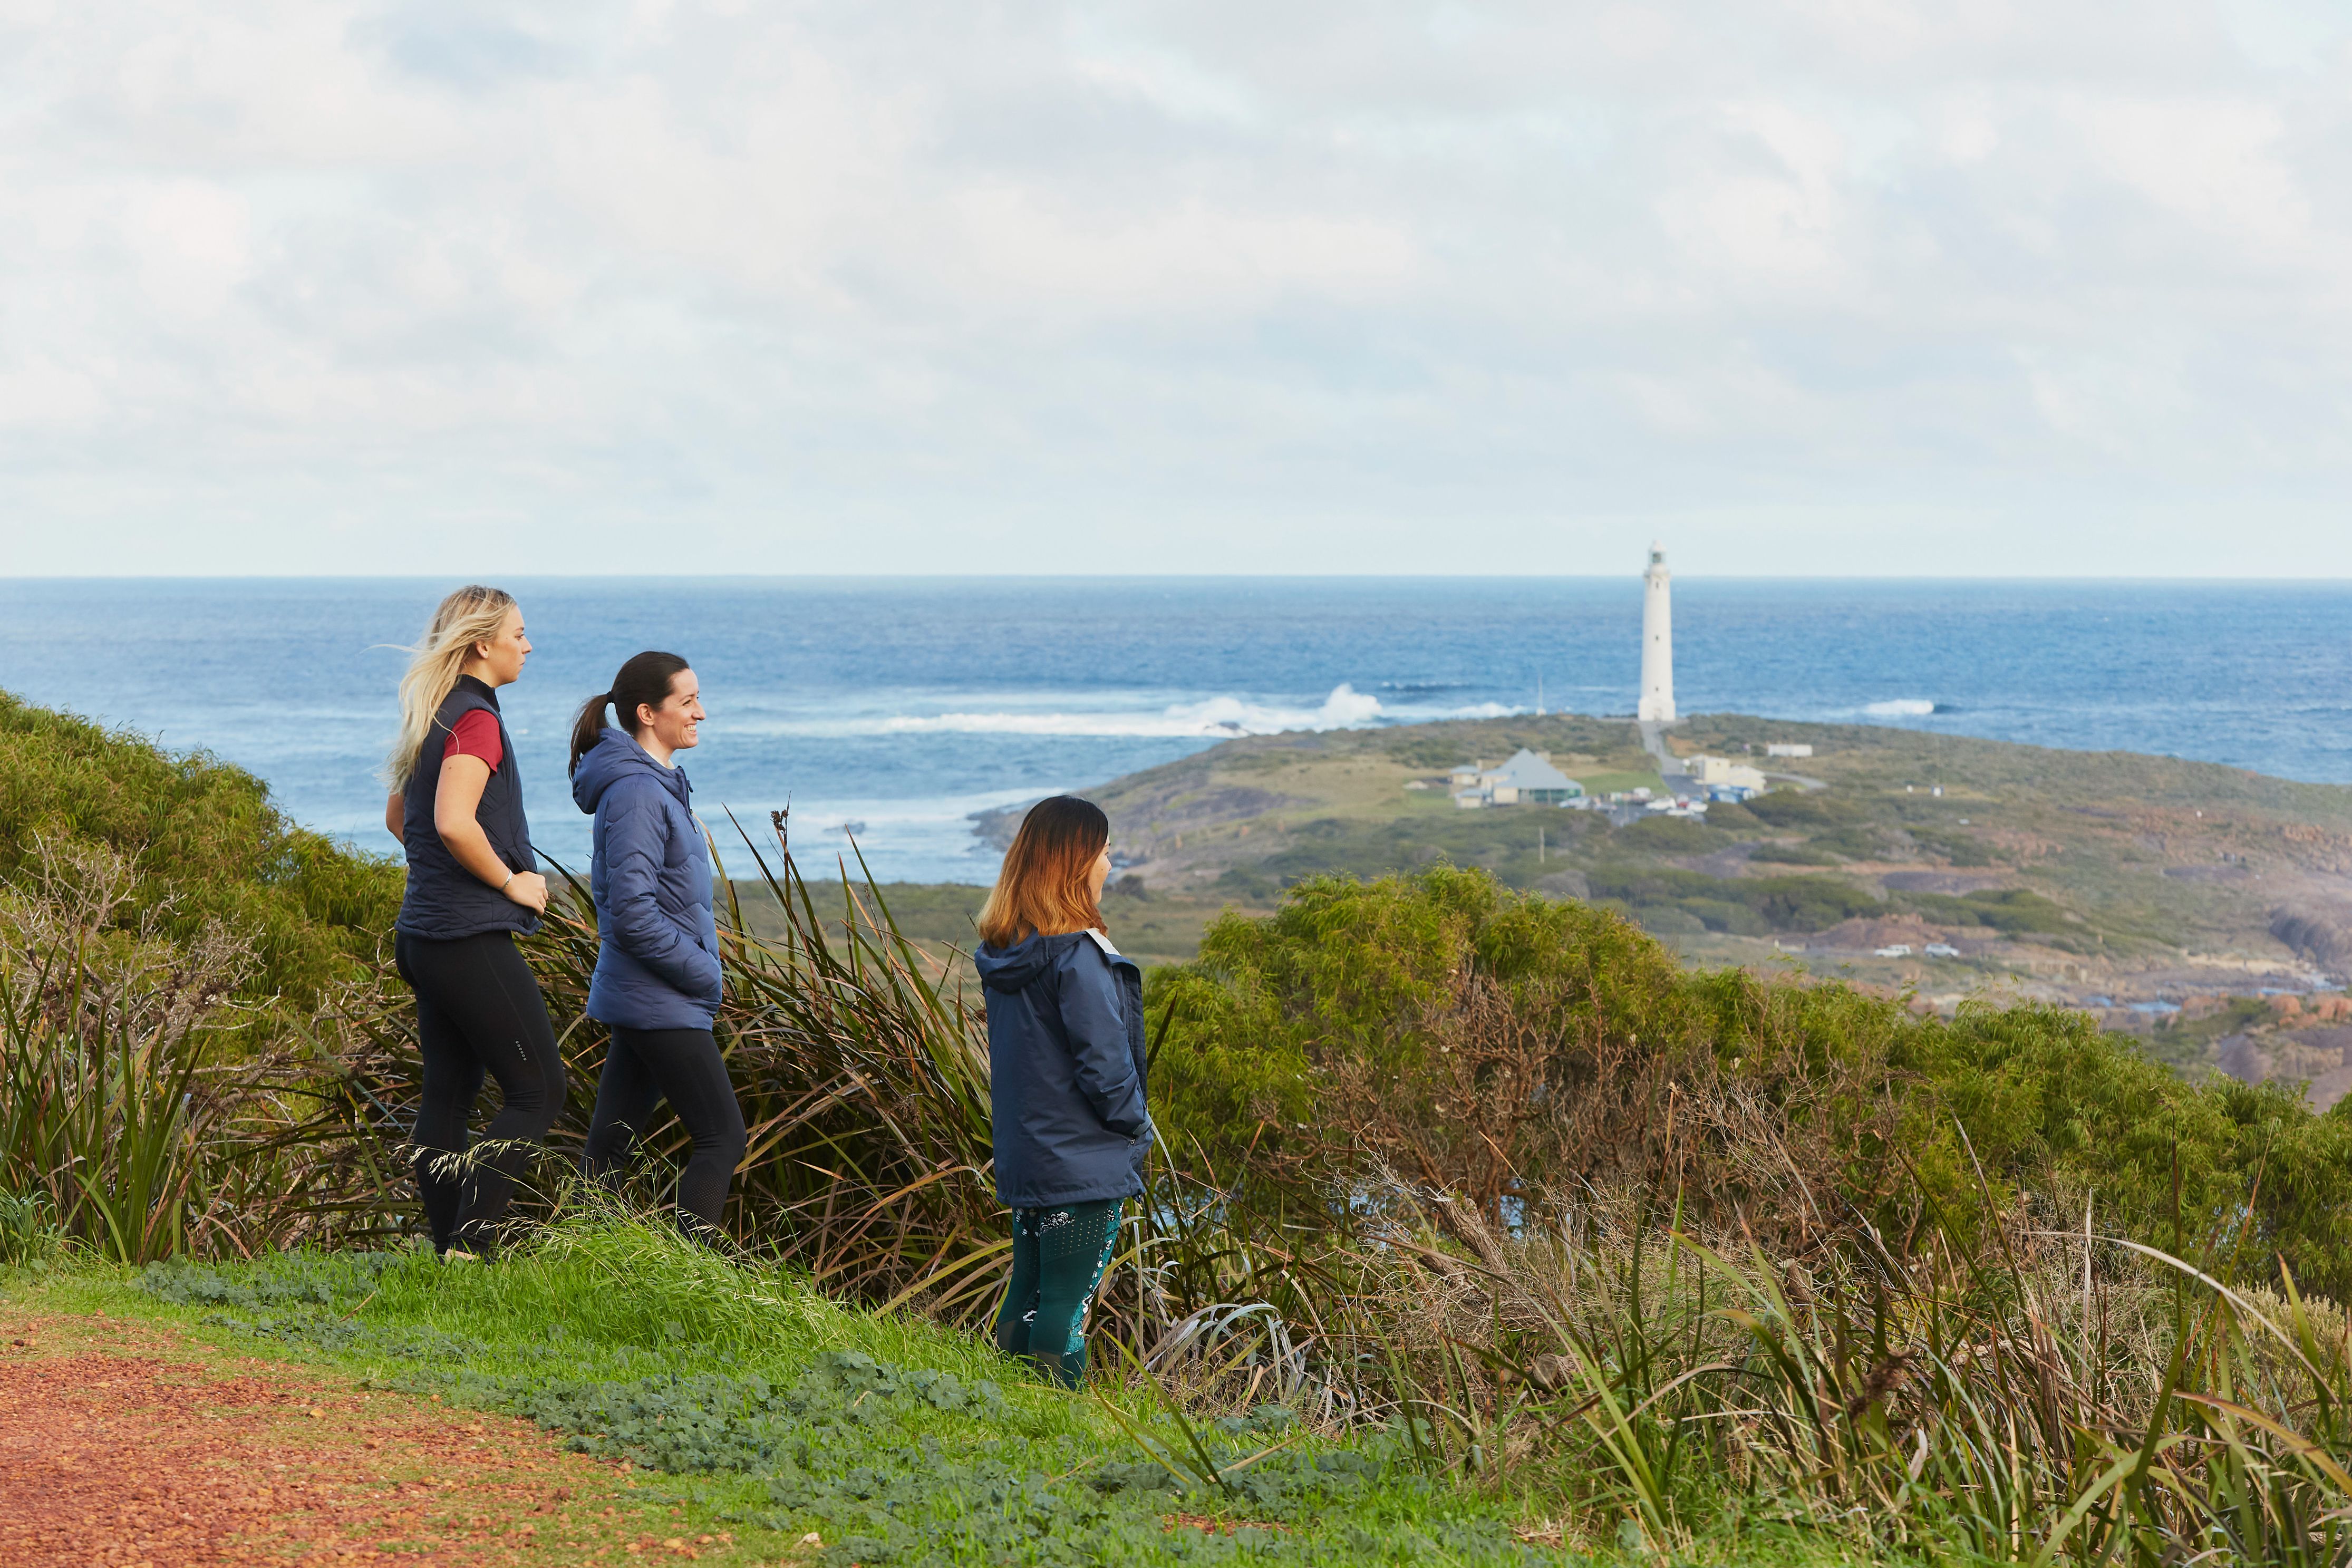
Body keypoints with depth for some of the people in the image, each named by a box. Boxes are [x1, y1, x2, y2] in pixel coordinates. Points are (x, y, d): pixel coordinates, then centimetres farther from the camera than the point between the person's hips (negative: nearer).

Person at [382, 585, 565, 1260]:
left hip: (425, 932, 10)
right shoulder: (475, 717, -15)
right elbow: (454, 822, -27)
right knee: (538, 1090, -5)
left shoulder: (433, 716, 15)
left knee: (447, 1096, 10)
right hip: (471, 938, -10)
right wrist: (510, 880, -14)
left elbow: (397, 818, 28)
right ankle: (469, 1244, -11)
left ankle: (449, 1250, 12)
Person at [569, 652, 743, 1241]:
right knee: (723, 1138, -7)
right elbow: (633, 914, -23)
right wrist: (703, 972, -14)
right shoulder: (637, 793, -18)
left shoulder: (658, 785, 13)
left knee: (612, 1140, 9)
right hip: (661, 1004, -10)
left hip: (638, 997, 10)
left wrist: (701, 966, 11)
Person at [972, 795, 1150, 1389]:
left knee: (1026, 1293, 15)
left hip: (1022, 1157, 9)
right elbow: (1104, 1060, -19)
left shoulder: (1003, 954, 7)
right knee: (1067, 1302, -4)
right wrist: (1137, 1128, -3)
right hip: (1083, 1165, -9)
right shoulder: (1077, 956, -19)